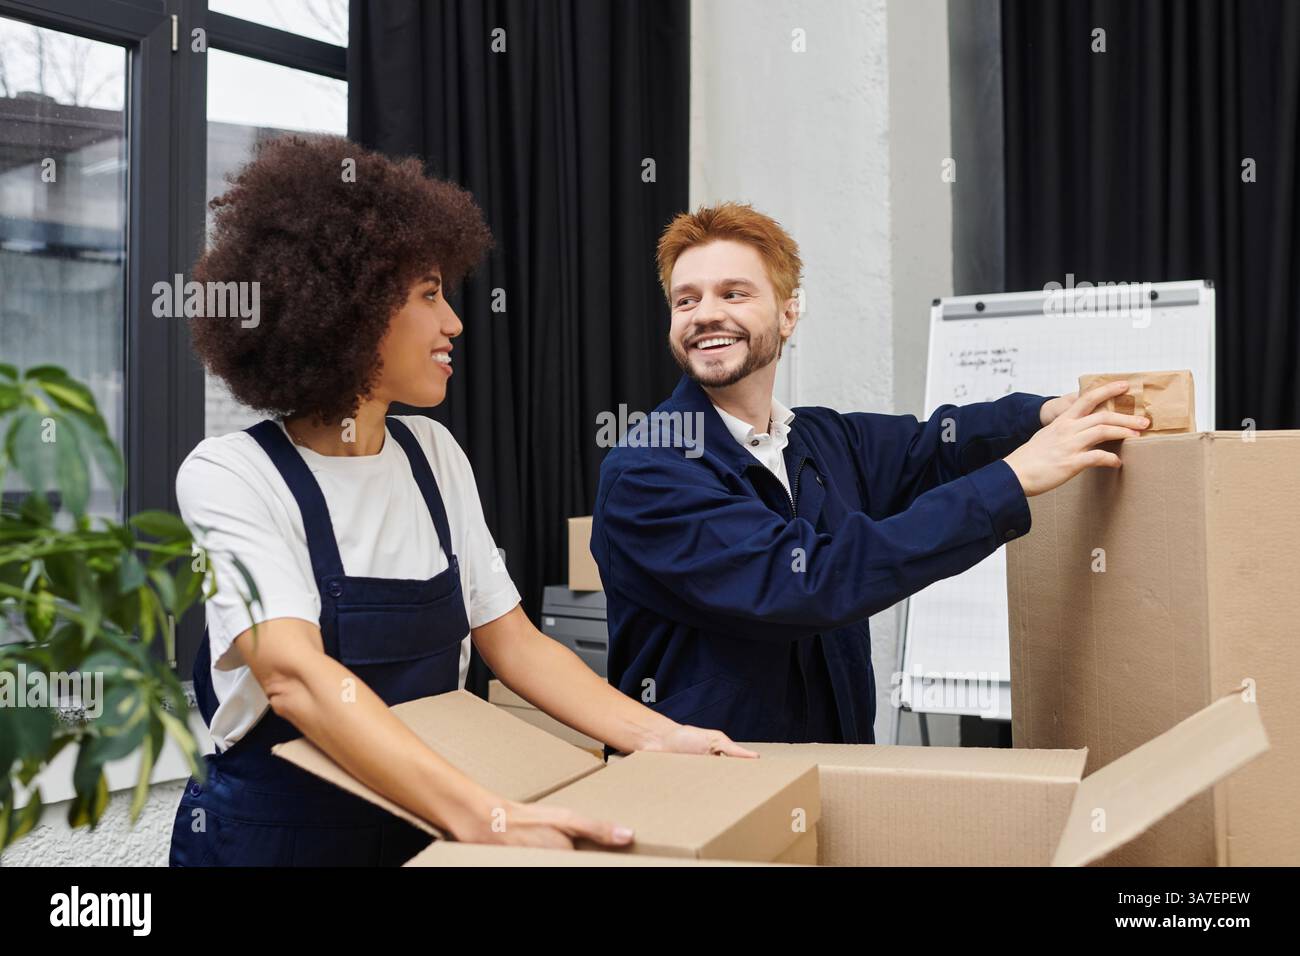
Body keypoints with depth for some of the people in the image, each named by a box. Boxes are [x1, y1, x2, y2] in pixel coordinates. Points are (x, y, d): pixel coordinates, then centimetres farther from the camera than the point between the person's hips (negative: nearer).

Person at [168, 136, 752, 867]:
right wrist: (488, 818, -41)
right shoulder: (230, 476, -17)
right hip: (274, 833, -5)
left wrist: (654, 735, -11)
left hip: (423, 826, 5)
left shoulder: (433, 455, 1)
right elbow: (297, 677, -30)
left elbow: (511, 640, 3)